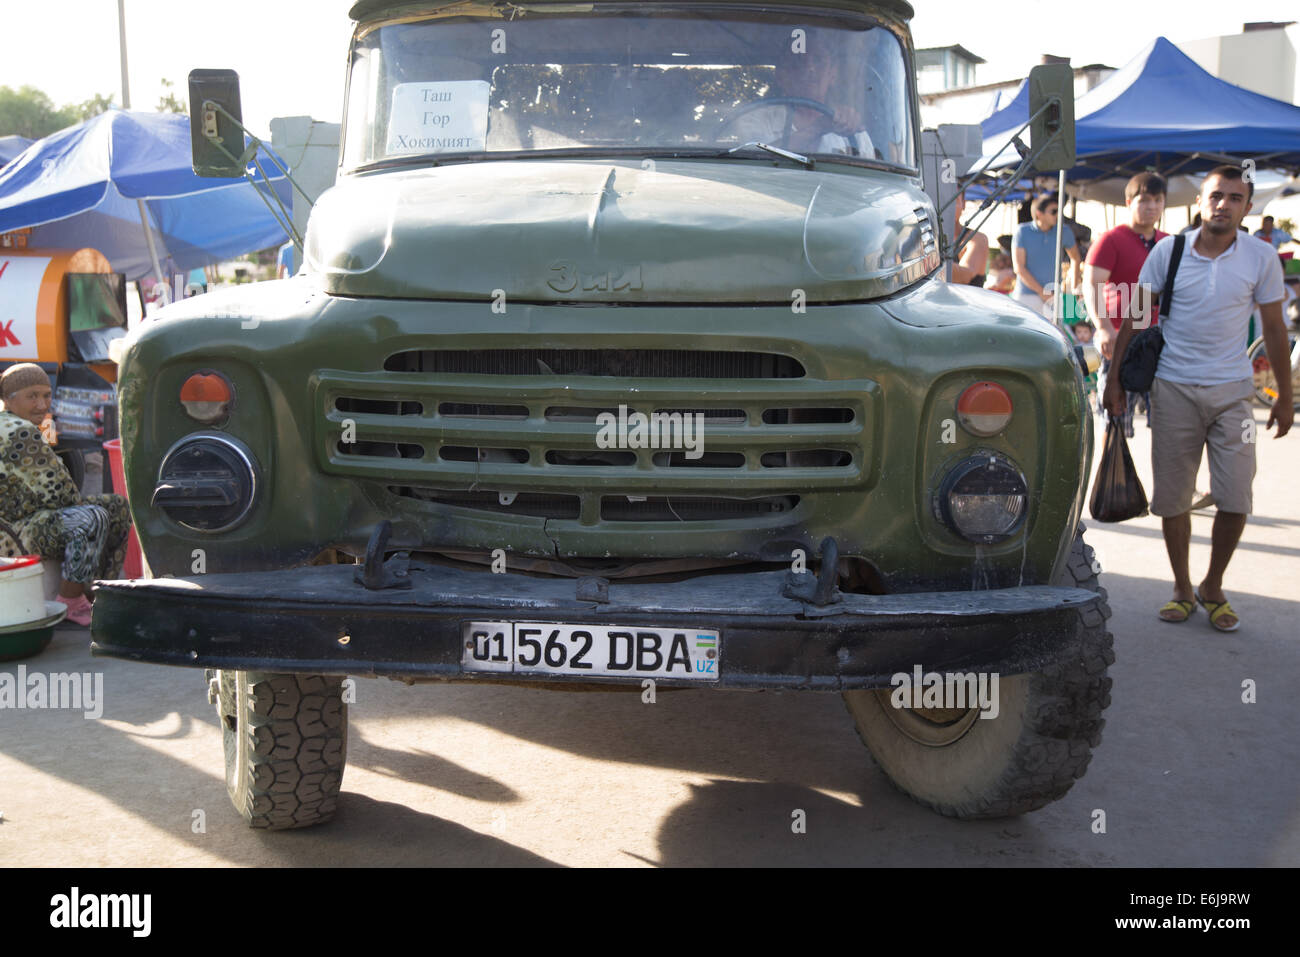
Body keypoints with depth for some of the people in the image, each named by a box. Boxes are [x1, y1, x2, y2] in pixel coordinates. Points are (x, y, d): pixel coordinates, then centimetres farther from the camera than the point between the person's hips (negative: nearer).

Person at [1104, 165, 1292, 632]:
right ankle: (1182, 590, 21)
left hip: (1232, 391, 0)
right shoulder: (1168, 251, -2)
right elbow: (1135, 316, 4)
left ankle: (1213, 589, 18)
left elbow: (1274, 328, 7)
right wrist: (1115, 379, 1)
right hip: (1173, 388, 0)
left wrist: (1285, 397, 8)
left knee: (1236, 498, -2)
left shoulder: (1261, 258, -1)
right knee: (1172, 498, 5)